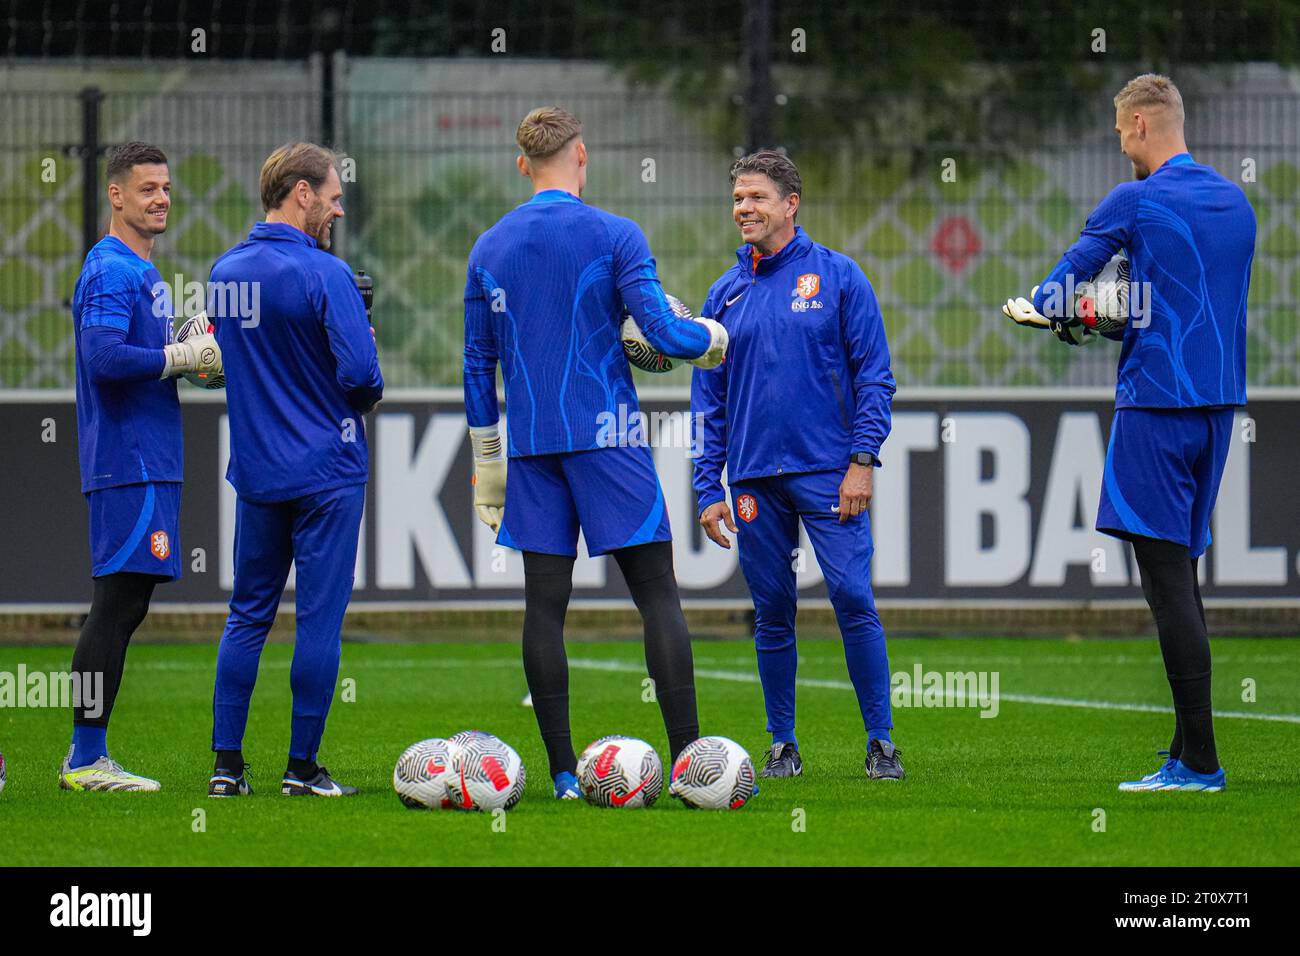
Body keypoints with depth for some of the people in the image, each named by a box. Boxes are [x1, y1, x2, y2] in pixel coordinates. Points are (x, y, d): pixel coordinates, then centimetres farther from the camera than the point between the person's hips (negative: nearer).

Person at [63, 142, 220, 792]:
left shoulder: (143, 272, 20)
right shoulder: (110, 271, -12)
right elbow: (104, 356, -24)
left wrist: (200, 353, 7)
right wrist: (186, 357, -16)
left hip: (150, 463, 10)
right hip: (127, 463, -10)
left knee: (123, 607, 10)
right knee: (118, 604, -10)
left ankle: (87, 758, 12)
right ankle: (86, 758, -9)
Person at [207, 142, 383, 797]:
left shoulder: (224, 272, 6)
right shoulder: (323, 273, -14)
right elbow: (360, 372, -20)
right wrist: (366, 399, 2)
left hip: (255, 470, 6)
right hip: (326, 471, -6)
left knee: (247, 615, 12)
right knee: (319, 617, 1)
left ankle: (226, 763, 9)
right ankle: (303, 768, 2)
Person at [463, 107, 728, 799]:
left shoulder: (489, 249, 10)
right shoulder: (613, 235, -4)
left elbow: (477, 364, 13)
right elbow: (662, 333, -11)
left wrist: (487, 463, 20)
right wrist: (712, 338, 10)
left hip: (530, 447, 4)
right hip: (606, 437, -4)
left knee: (545, 604, 4)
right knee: (657, 593, -3)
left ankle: (563, 773, 1)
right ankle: (689, 761, -11)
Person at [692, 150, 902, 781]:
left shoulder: (836, 276, 1)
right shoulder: (726, 294, 11)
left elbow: (874, 373, 0)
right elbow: (708, 398, 13)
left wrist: (862, 457, -10)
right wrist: (708, 487, 6)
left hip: (828, 470, -3)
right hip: (754, 478, 3)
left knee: (852, 598, -11)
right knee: (772, 612, 5)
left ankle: (881, 741, -5)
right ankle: (783, 744, 14)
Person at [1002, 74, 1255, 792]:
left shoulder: (1135, 202, -10)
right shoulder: (1235, 203, 13)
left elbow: (1056, 293, -4)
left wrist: (1036, 307, 19)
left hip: (1156, 404, -7)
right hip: (1218, 401, 7)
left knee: (1168, 578, -8)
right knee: (1181, 576, 13)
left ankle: (1200, 762, -12)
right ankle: (1189, 755, 13)